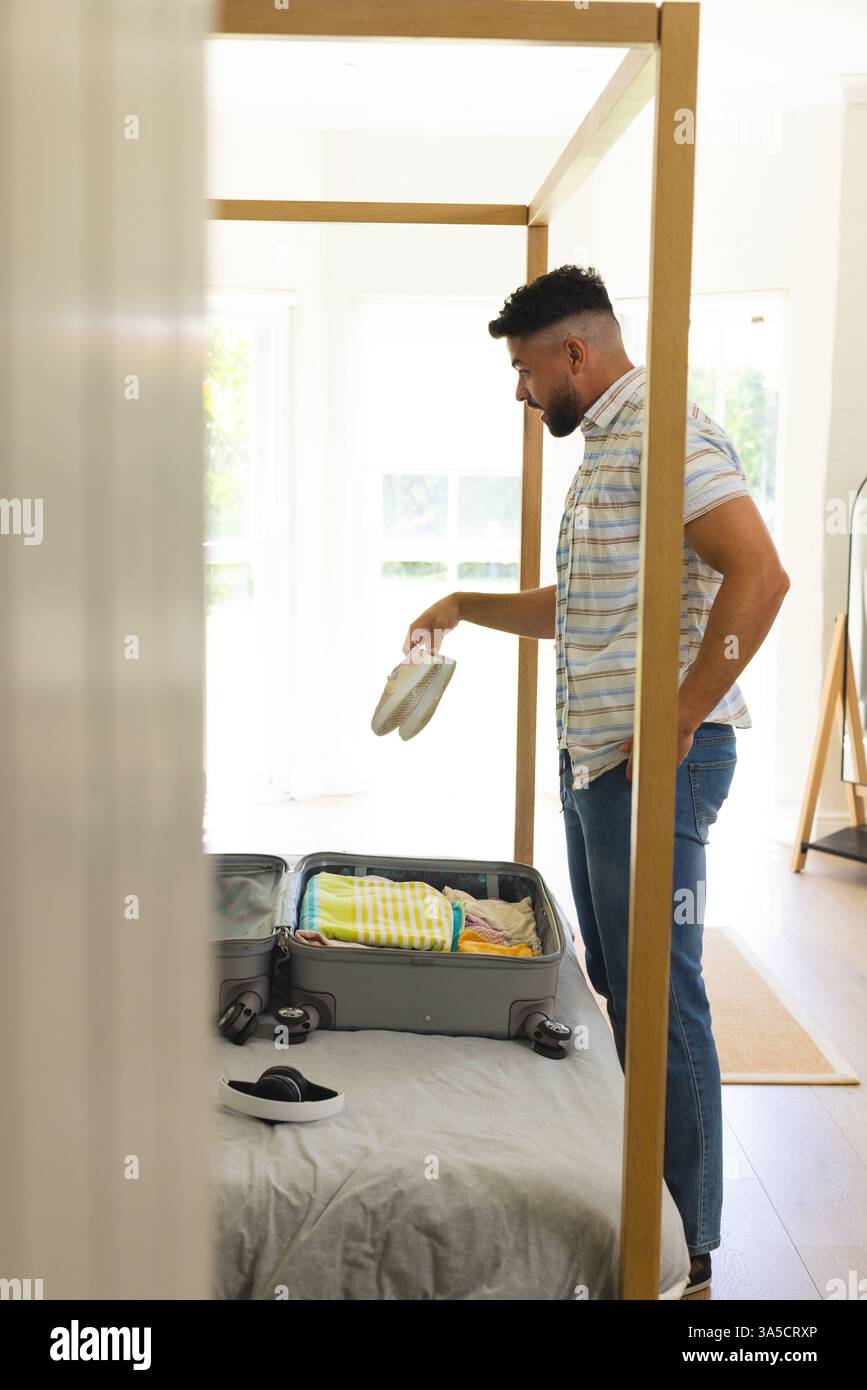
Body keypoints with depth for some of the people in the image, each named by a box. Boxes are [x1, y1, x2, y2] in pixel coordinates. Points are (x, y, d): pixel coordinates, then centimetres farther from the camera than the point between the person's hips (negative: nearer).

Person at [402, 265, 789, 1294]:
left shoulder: (662, 429, -13)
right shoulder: (603, 444, 19)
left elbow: (758, 574, -24)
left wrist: (678, 725, -21)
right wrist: (469, 607, 22)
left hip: (655, 761, -10)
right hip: (592, 756, 10)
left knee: (659, 1003, -4)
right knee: (613, 986, 16)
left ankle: (687, 1254, 8)